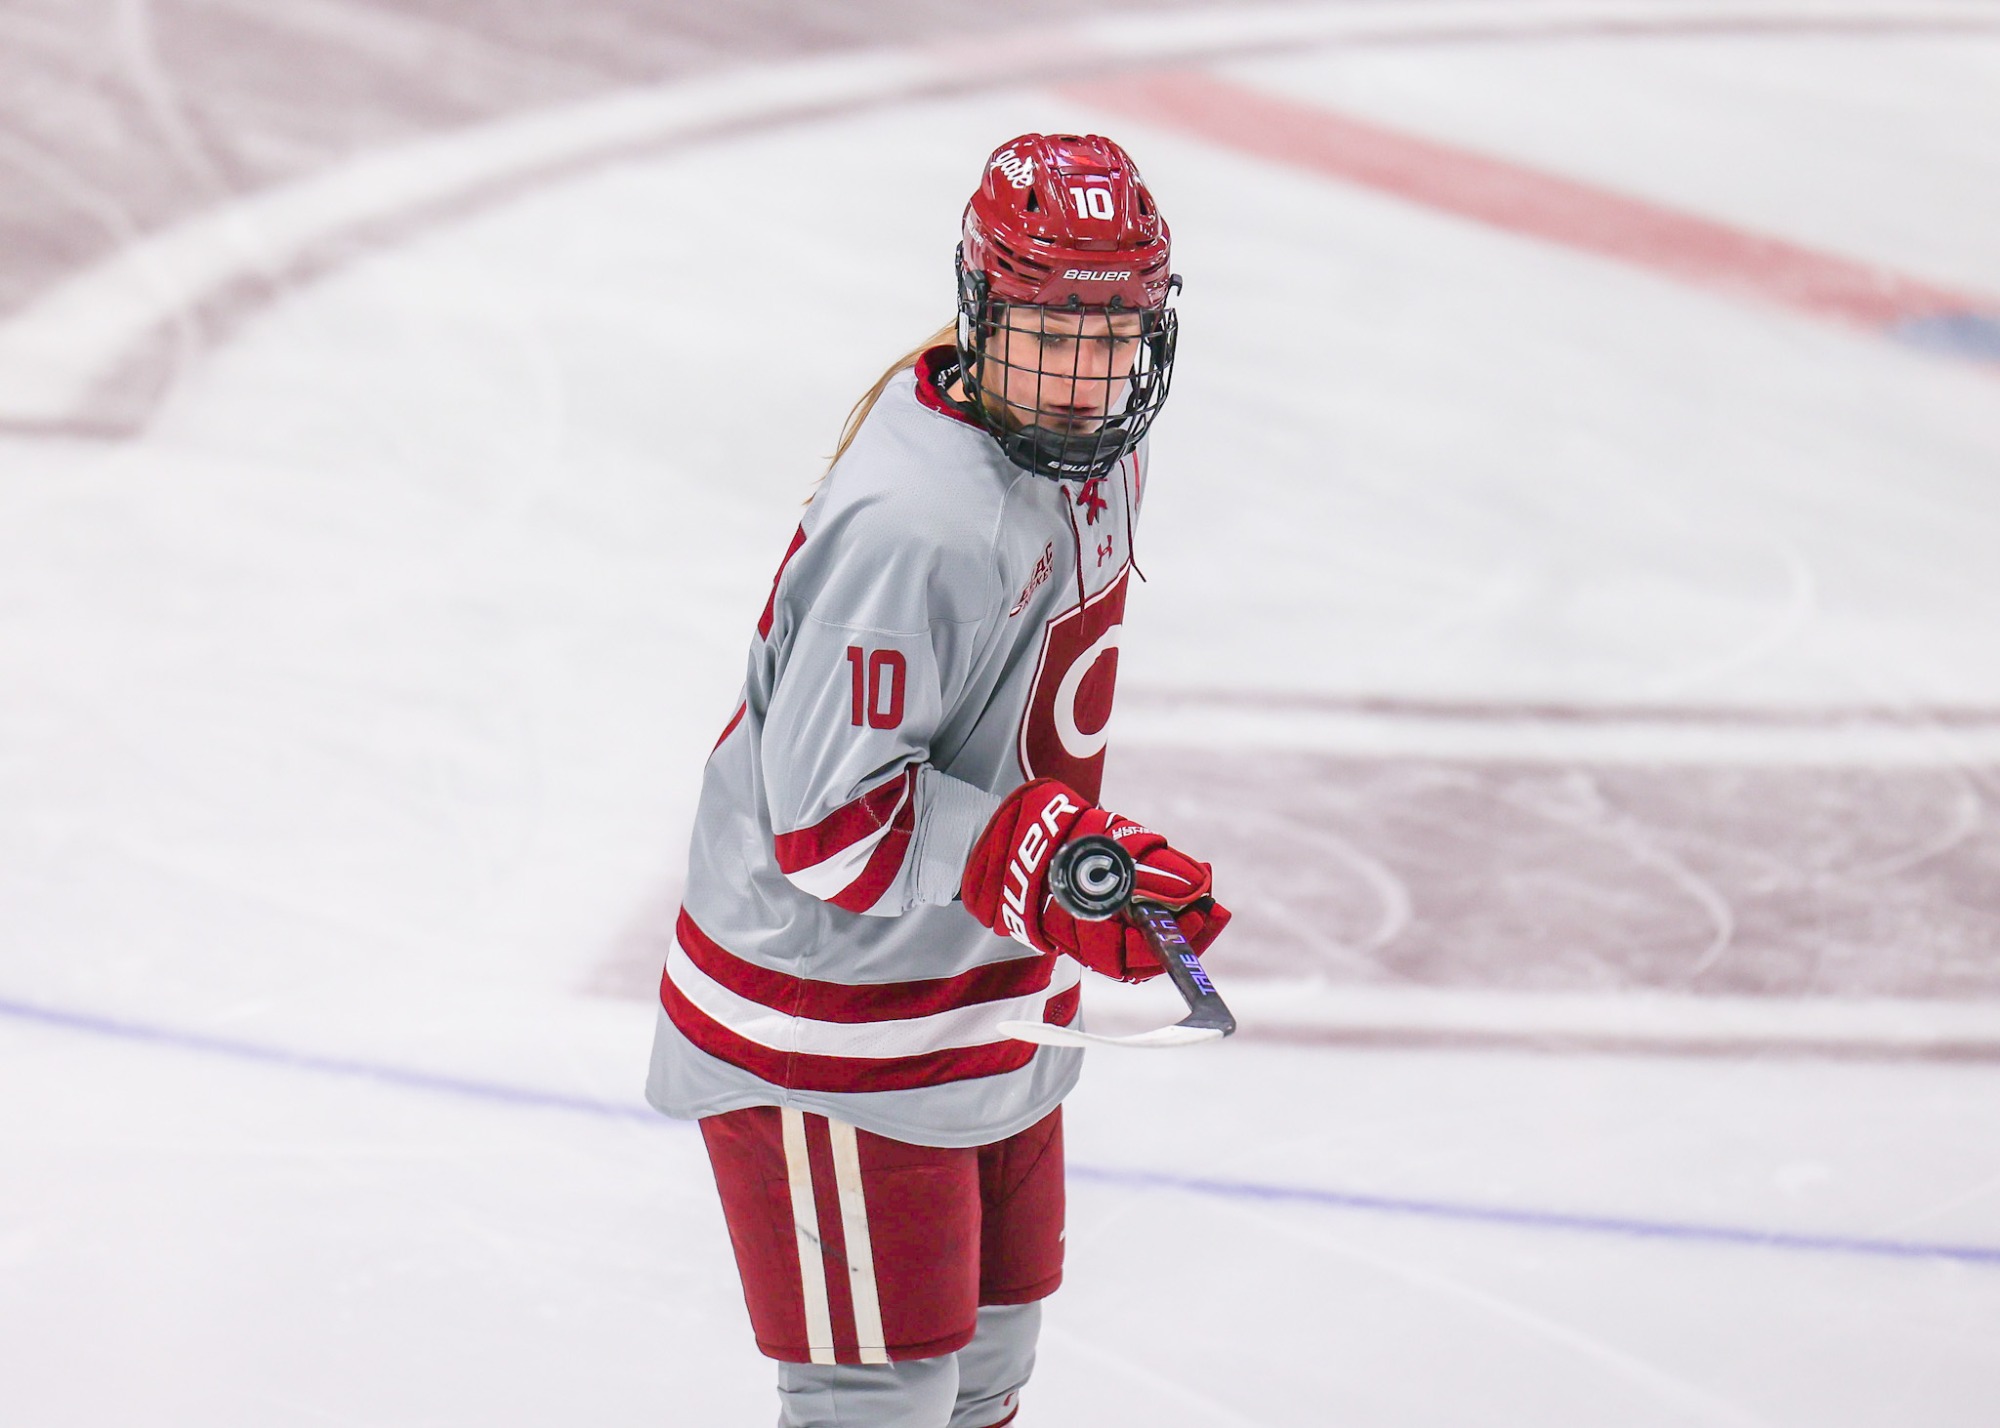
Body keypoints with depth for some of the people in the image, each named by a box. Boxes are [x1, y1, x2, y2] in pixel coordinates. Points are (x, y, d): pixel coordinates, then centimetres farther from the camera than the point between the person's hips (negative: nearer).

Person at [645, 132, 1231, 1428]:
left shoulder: (1095, 448, 1)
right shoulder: (917, 524, -30)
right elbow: (831, 819, -29)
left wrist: (1088, 862, 24)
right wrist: (1050, 864, -35)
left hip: (992, 1002, 9)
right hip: (833, 1025, -9)